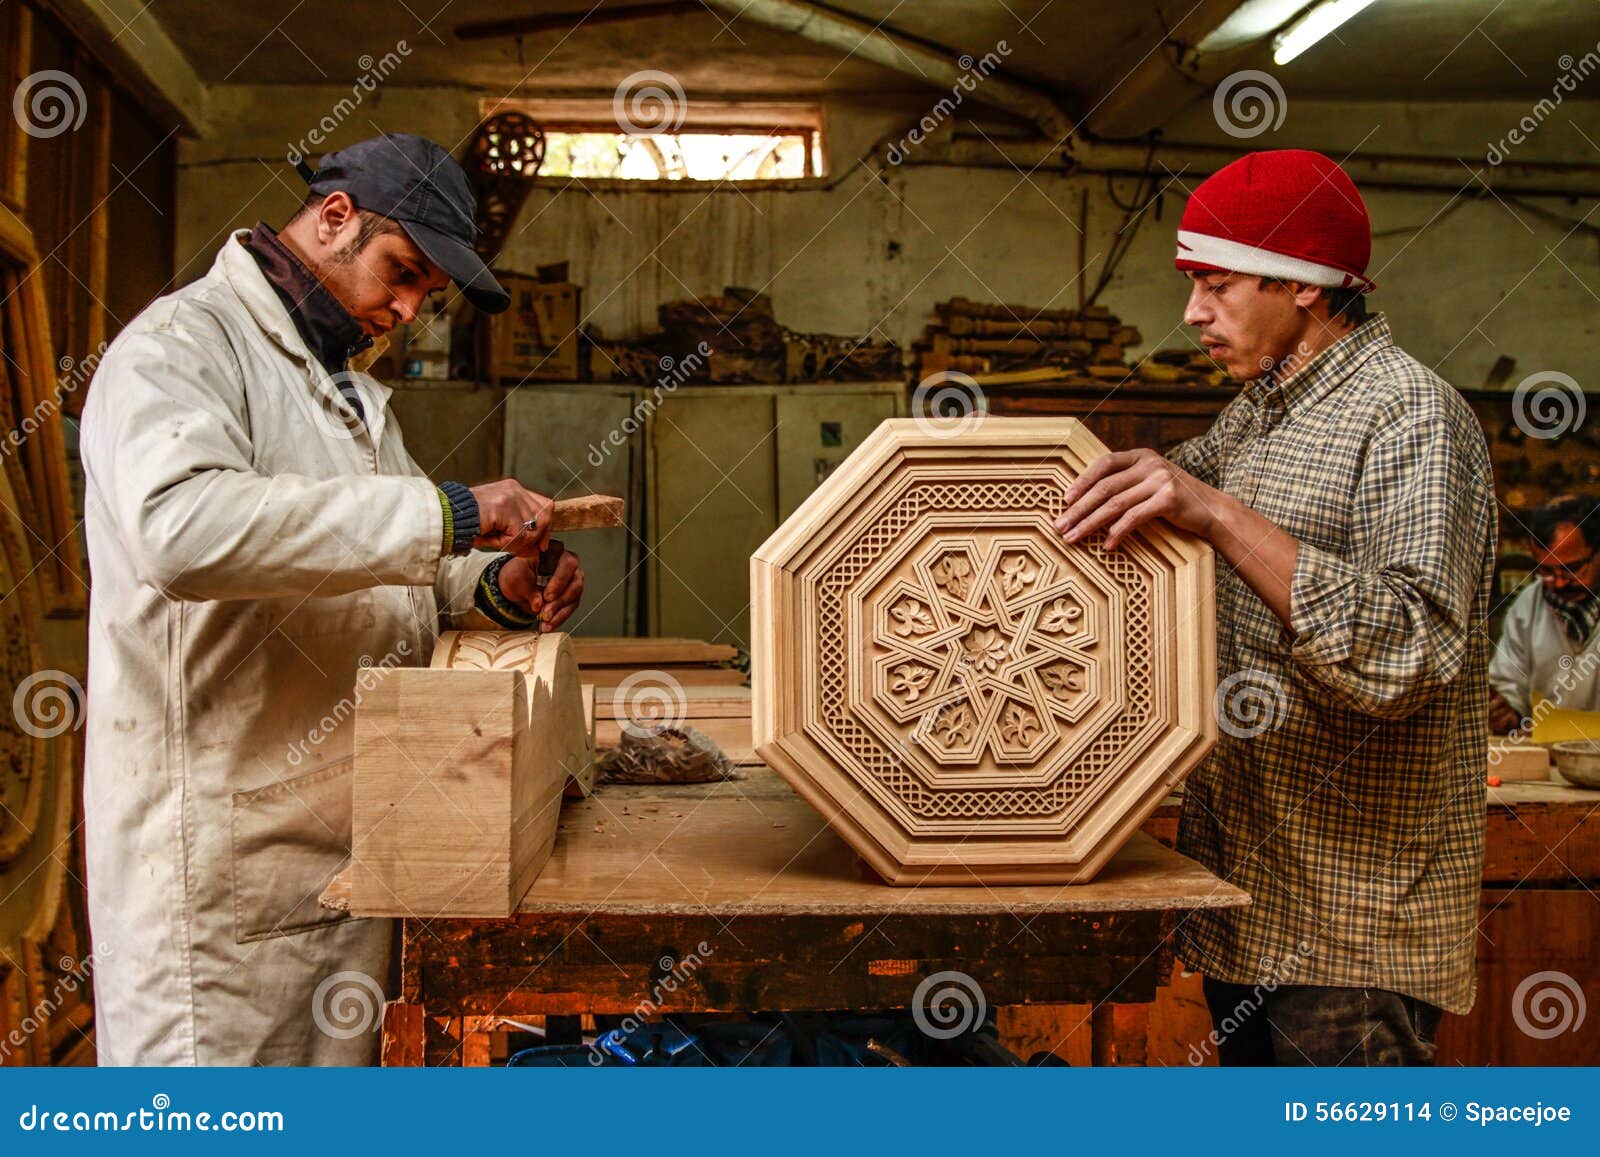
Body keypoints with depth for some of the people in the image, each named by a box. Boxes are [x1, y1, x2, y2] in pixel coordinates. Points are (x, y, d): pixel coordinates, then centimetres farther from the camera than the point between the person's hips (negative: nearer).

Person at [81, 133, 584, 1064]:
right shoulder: (182, 345, -9)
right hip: (221, 852, -8)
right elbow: (180, 526, -31)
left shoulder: (353, 390, 21)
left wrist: (495, 587, 3)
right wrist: (446, 514, -28)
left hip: (353, 848, 8)